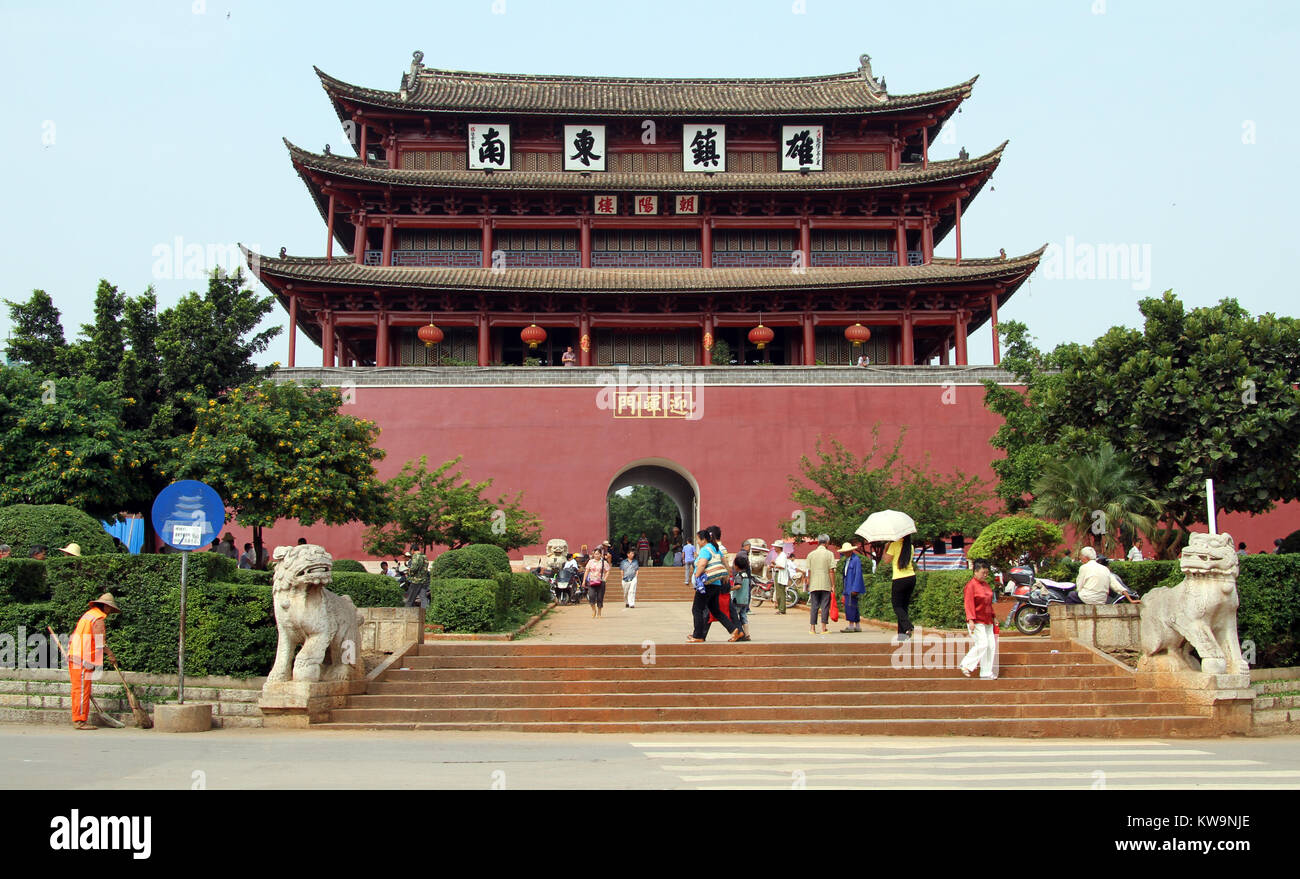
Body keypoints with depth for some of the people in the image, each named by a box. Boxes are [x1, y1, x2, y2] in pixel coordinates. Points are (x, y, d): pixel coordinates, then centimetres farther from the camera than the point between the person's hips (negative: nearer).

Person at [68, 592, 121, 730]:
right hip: (83, 660, -10)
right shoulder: (98, 619, -11)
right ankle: (80, 721, -6)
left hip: (75, 657, 10)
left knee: (78, 690, 12)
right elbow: (100, 642, -16)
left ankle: (79, 719, 16)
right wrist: (110, 654, -7)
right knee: (82, 689, -8)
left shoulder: (89, 614, 21)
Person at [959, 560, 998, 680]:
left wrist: (993, 617, 23)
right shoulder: (971, 586, -11)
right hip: (977, 622, -8)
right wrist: (971, 620, -23)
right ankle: (966, 665, -2)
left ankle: (987, 673, 9)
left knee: (991, 645, 4)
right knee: (982, 644, -16)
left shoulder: (986, 584, 15)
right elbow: (969, 604, -17)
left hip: (987, 621, 8)